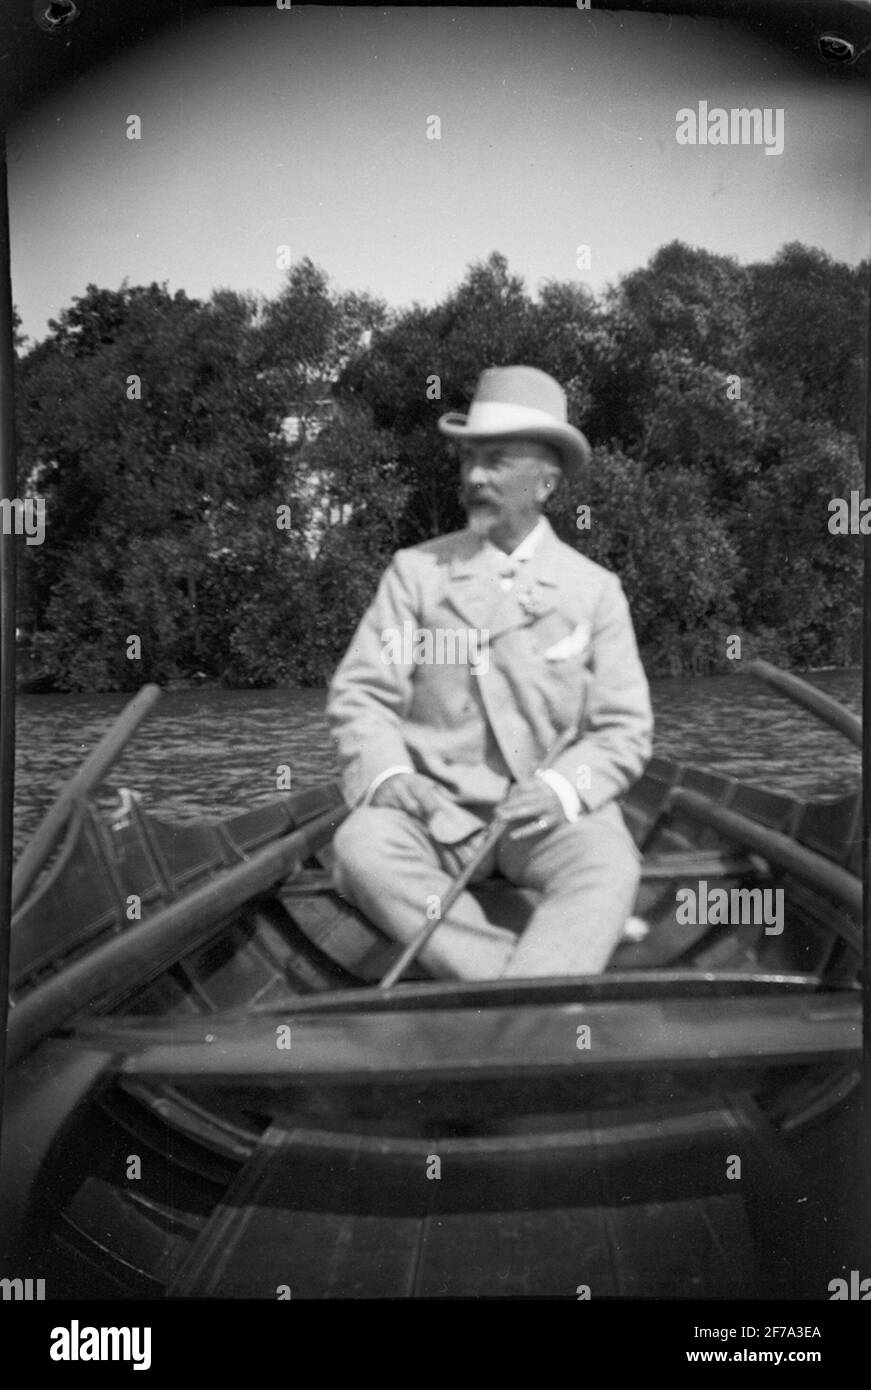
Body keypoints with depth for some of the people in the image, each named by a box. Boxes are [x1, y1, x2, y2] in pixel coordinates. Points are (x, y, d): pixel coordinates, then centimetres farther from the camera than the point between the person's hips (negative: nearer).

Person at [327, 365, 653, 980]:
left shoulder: (596, 590, 7)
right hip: (435, 804, 1)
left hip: (553, 812, 0)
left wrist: (560, 789, -16)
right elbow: (359, 694, 4)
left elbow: (625, 730, 3)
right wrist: (390, 776, -16)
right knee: (361, 846, -31)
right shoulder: (416, 570, 8)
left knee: (608, 867, -32)